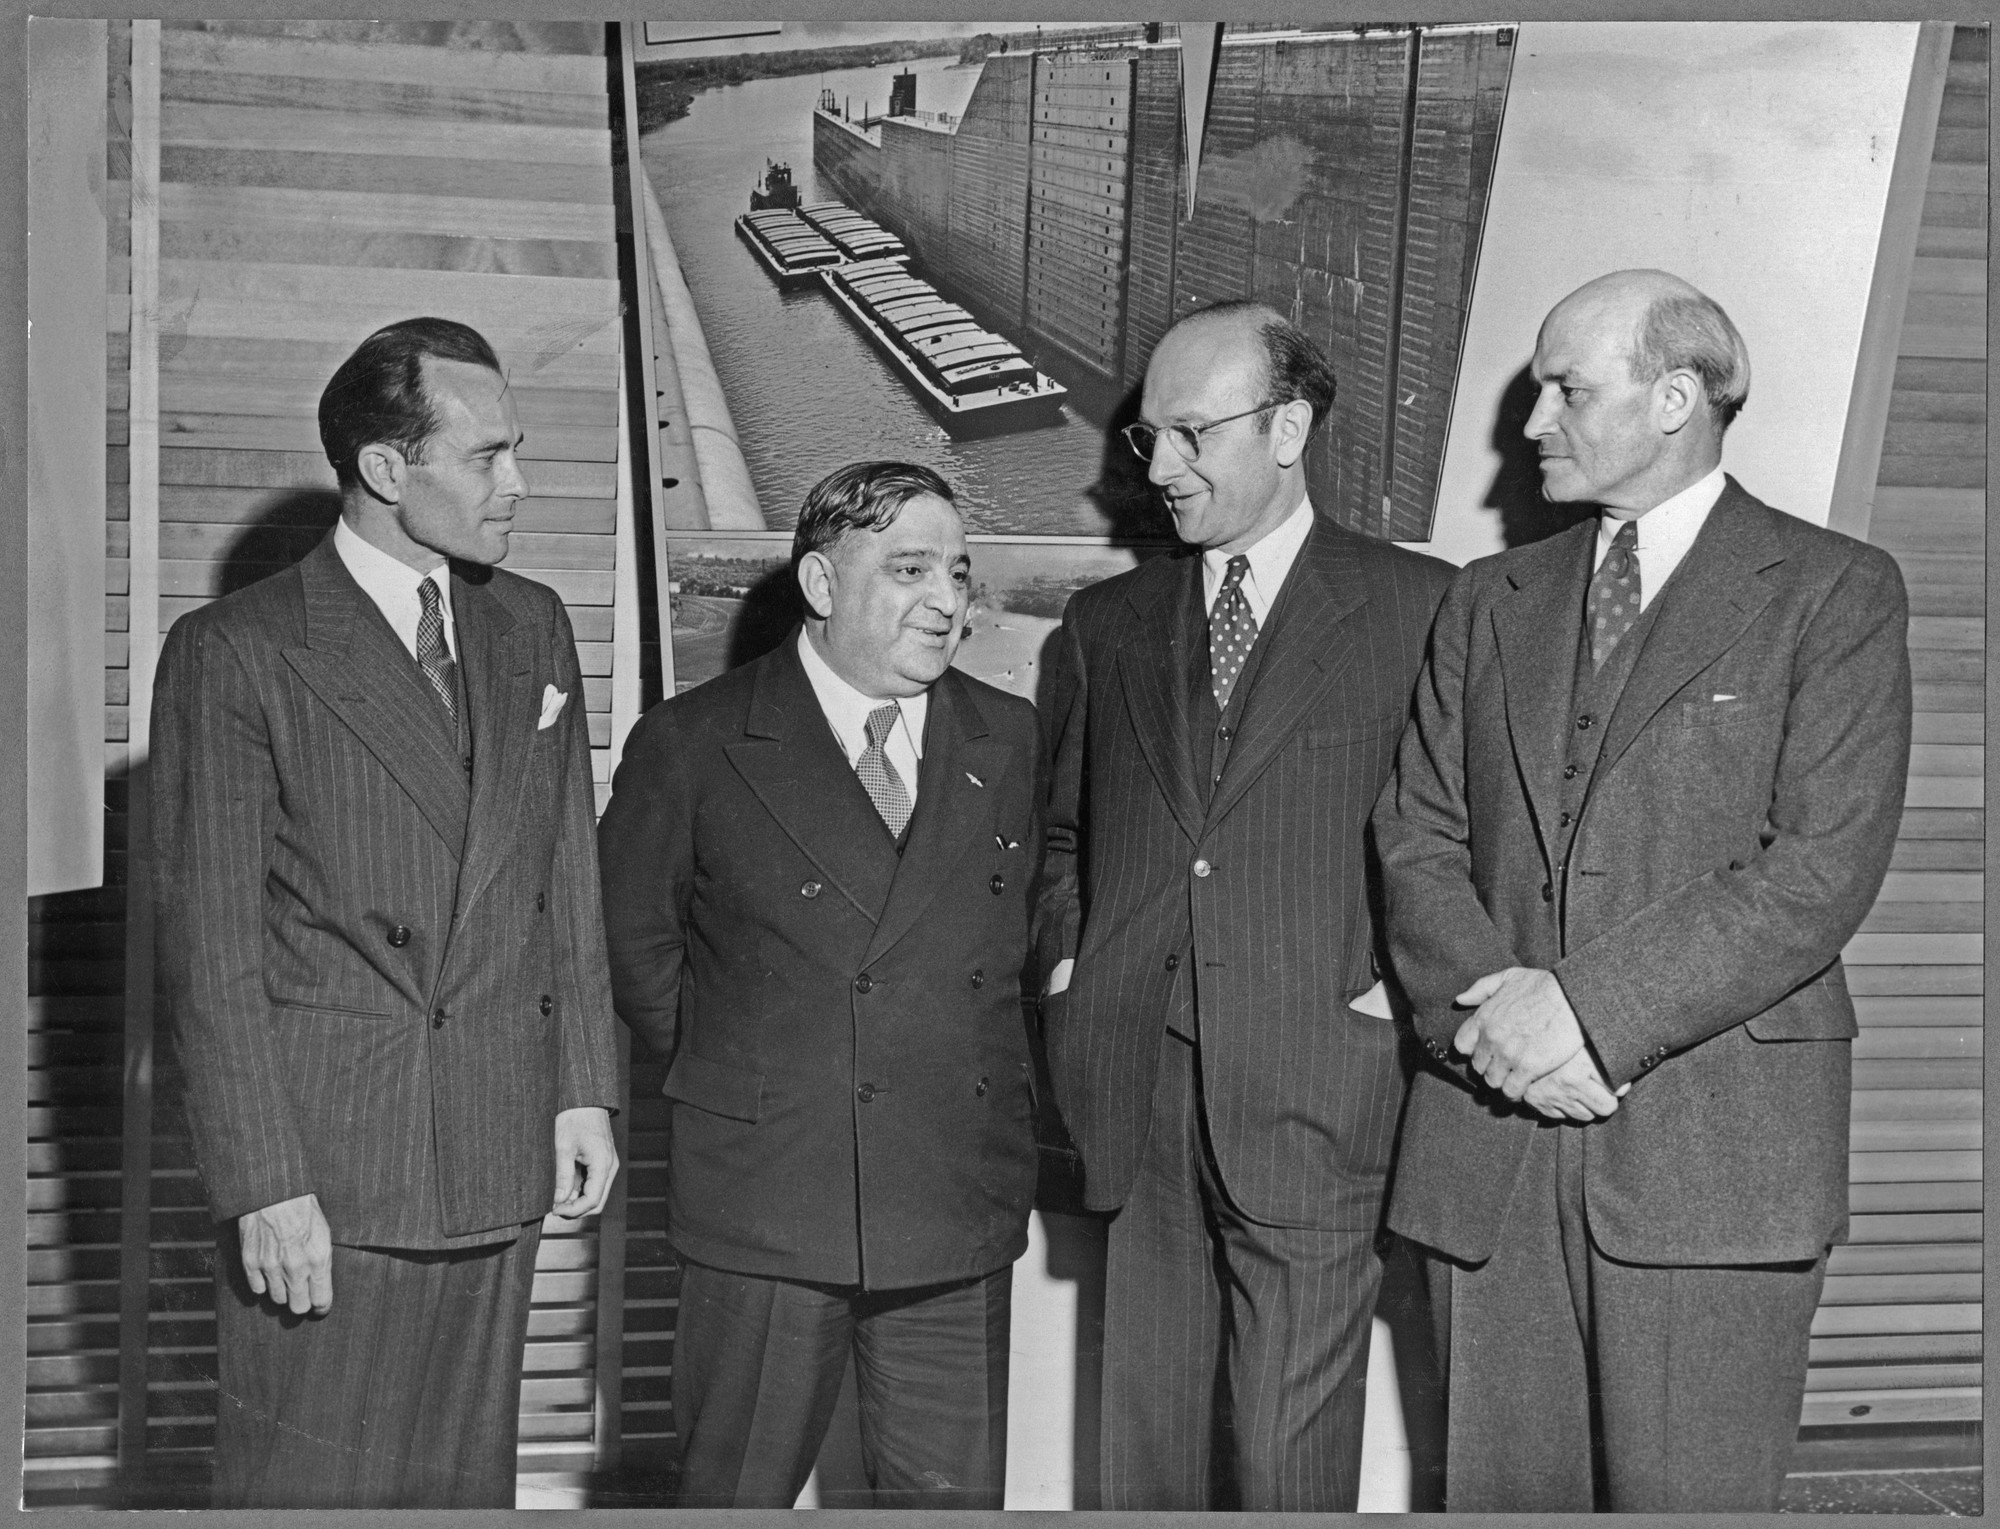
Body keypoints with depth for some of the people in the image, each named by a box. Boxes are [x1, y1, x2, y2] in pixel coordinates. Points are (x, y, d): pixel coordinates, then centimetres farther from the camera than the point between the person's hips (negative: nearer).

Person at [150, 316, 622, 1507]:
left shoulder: (532, 629, 10)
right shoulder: (235, 654, -8)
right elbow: (211, 944, -9)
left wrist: (582, 1088, 8)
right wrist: (263, 1184, -12)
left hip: (499, 1162, 5)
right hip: (324, 1169, -5)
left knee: (467, 1484, 13)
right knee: (306, 1488, 3)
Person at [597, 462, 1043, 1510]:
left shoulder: (1010, 741, 7)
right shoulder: (693, 744, -4)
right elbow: (633, 944, 4)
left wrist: (974, 1083, 8)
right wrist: (726, 1075, 5)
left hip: (961, 1205, 3)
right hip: (765, 1199, -3)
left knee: (955, 1496, 11)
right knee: (738, 1496, 9)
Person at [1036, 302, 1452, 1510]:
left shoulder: (1419, 607, 3)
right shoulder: (1106, 625, 16)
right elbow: (1059, 827, 25)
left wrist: (1408, 980, -6)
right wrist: (1066, 958, 10)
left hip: (1314, 1093, -4)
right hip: (1143, 1091, 4)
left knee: (1286, 1463, -4)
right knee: (1149, 1445, 9)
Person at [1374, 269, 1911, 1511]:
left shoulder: (1834, 591, 2)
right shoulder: (1489, 603, 17)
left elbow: (1824, 866, -9)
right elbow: (1417, 842, 9)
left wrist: (1592, 1009, -15)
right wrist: (1493, 1005, -10)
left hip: (1716, 1150, -4)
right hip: (1490, 1135, 4)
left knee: (1688, 1496, 0)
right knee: (1504, 1490, 8)